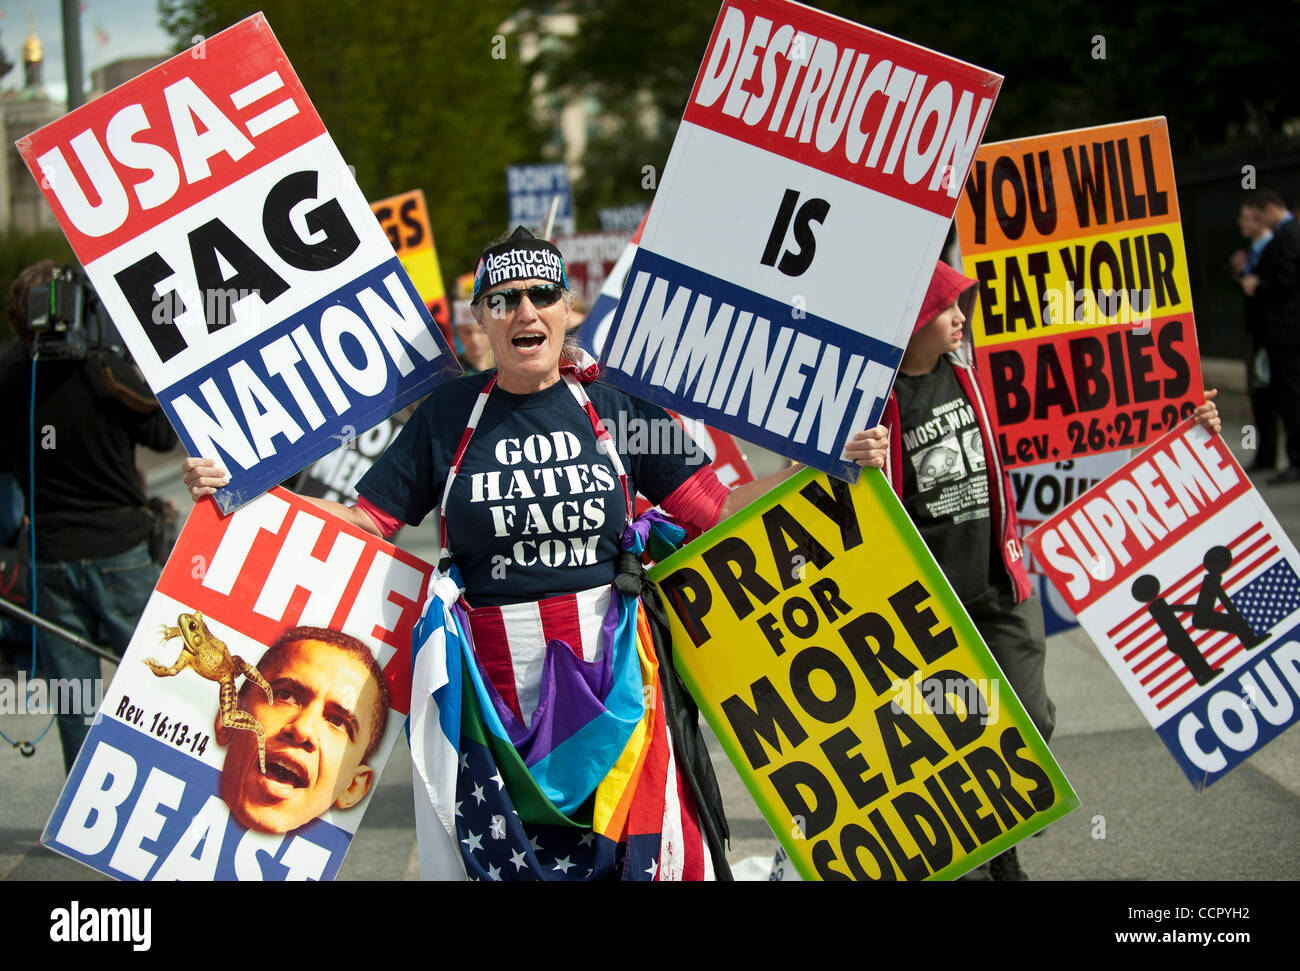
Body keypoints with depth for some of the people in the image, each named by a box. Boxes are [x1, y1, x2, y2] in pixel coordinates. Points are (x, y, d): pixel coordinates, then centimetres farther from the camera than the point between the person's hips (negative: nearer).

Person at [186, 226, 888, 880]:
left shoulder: (615, 406, 4)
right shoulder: (447, 416, 5)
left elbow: (718, 514, 3)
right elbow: (359, 523, 5)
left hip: (613, 678, 0)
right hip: (494, 688, 0)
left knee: (644, 857, -1)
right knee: (506, 863, 2)